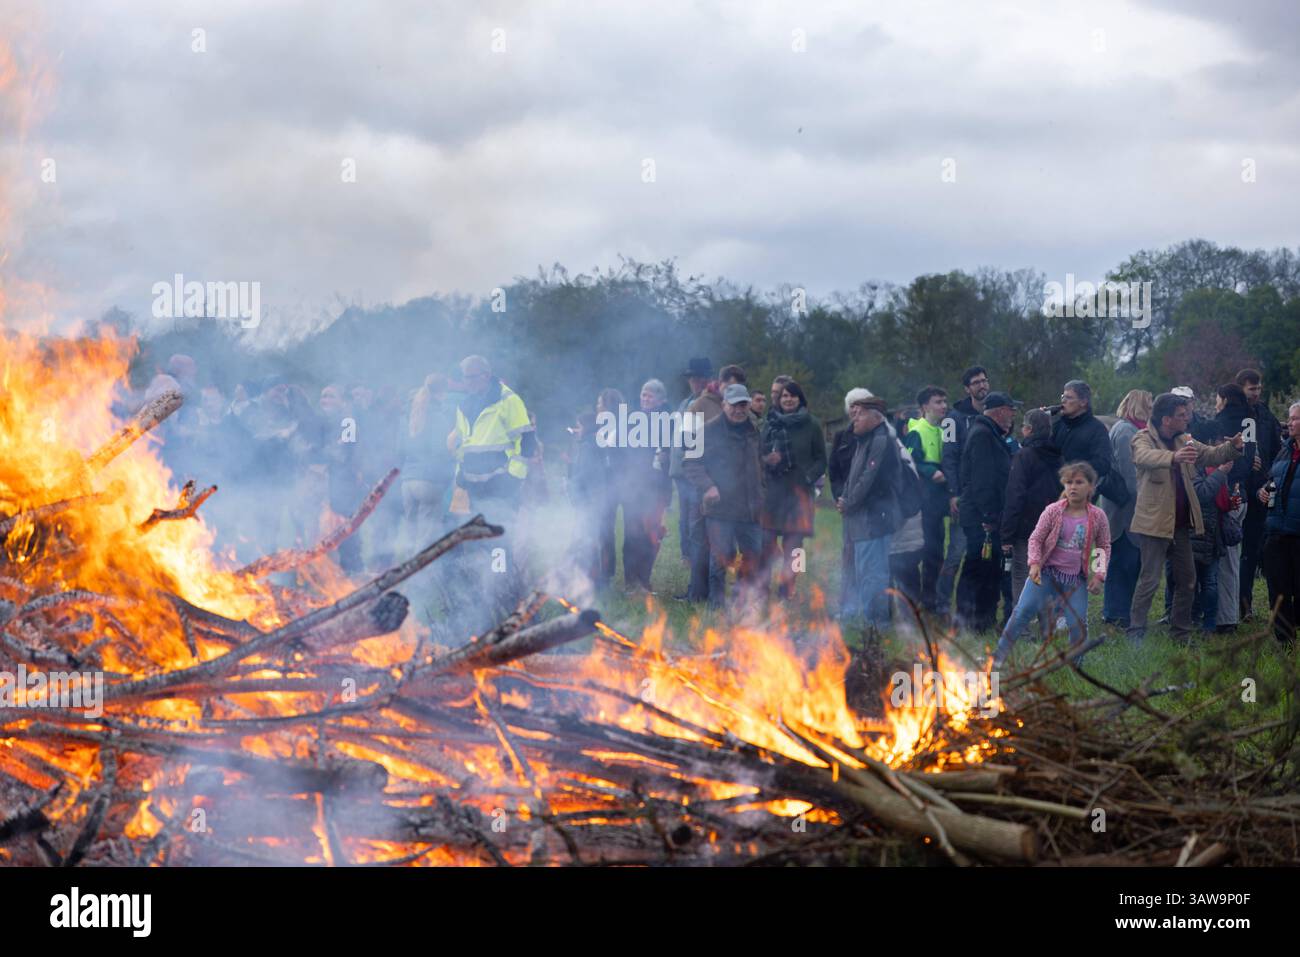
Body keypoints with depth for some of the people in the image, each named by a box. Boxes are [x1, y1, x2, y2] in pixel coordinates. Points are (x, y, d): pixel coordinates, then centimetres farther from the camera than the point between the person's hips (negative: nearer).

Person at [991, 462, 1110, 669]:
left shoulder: (1097, 517, -1)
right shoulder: (1053, 511, -5)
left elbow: (1104, 547, 10)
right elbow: (1035, 539, 0)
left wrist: (1099, 575, 1)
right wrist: (1034, 563, -15)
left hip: (1076, 579, 1)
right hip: (1047, 572, -1)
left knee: (1079, 623, -6)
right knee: (1023, 611, -14)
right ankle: (998, 655, -6)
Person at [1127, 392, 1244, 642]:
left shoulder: (1183, 440, 13)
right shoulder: (1144, 439, -10)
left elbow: (1210, 455, 13)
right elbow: (1144, 456, -32)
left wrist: (1232, 448, -9)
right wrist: (1173, 457, -52)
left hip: (1181, 523, 8)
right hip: (1154, 522, -8)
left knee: (1187, 579, 11)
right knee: (1149, 579, -9)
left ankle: (1181, 632, 20)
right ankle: (1135, 634, -5)